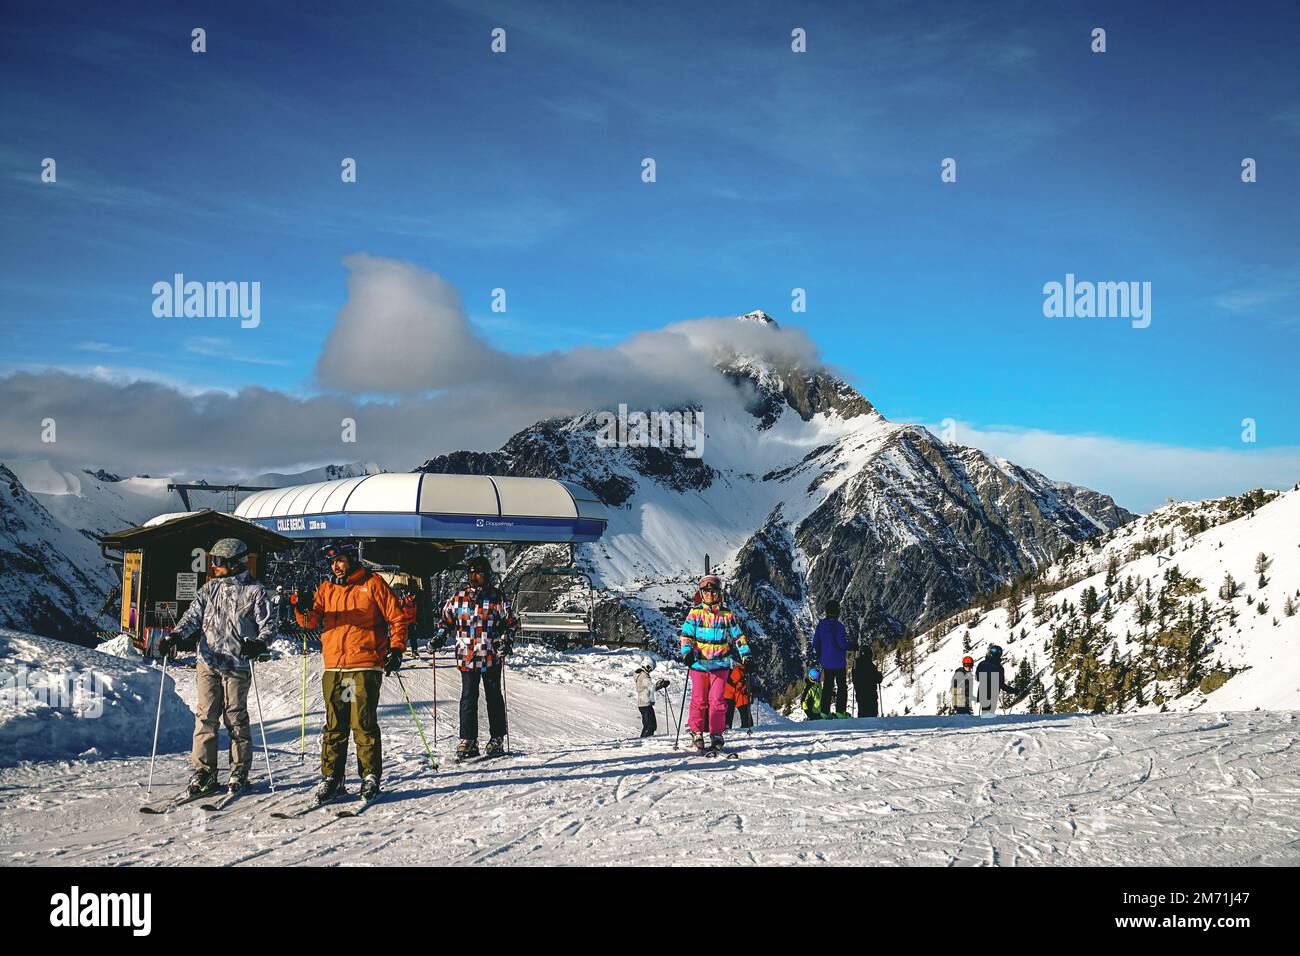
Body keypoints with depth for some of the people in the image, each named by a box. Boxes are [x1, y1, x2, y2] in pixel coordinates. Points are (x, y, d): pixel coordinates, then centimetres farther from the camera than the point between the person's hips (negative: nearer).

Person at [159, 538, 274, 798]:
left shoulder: (255, 591, 0)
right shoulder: (210, 588, 13)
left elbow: (269, 624, -2)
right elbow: (193, 616, 7)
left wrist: (259, 643, -21)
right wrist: (175, 635, -10)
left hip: (237, 665, -4)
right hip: (208, 662, 4)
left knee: (236, 718, 2)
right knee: (205, 717, 1)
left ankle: (239, 772, 12)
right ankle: (204, 771, 8)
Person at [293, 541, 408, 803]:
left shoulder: (372, 584, 1)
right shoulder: (326, 588, 15)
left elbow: (396, 618, 1)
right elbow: (312, 620, 6)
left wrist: (396, 650, -7)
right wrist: (303, 609, -16)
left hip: (365, 666, -4)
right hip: (333, 667, 5)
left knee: (363, 724, -4)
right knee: (334, 727, 6)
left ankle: (371, 776, 4)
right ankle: (331, 778, 12)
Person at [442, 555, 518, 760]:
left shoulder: (497, 597, -2)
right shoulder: (457, 597, 7)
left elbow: (512, 623, 3)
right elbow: (447, 620, 20)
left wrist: (505, 642, -10)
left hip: (491, 657, -2)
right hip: (466, 657, 2)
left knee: (494, 697, 7)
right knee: (468, 698, -1)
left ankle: (497, 739, 15)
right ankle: (468, 740, 4)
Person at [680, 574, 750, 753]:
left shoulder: (727, 614, 6)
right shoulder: (694, 613, 4)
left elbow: (738, 635, 11)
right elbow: (686, 634, 3)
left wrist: (745, 654, 3)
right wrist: (687, 652, -12)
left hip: (720, 664, 0)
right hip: (699, 662, 0)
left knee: (717, 700, -4)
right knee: (699, 700, 2)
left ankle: (716, 734, 2)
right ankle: (696, 733, 14)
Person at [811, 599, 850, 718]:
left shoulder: (820, 625, 1)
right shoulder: (838, 626, -18)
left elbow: (815, 643, 7)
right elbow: (842, 644, -20)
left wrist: (818, 657, 19)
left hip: (826, 662, 6)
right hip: (838, 662, -6)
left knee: (827, 686, 13)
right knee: (842, 686, 4)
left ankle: (825, 711, 11)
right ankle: (840, 711, -2)